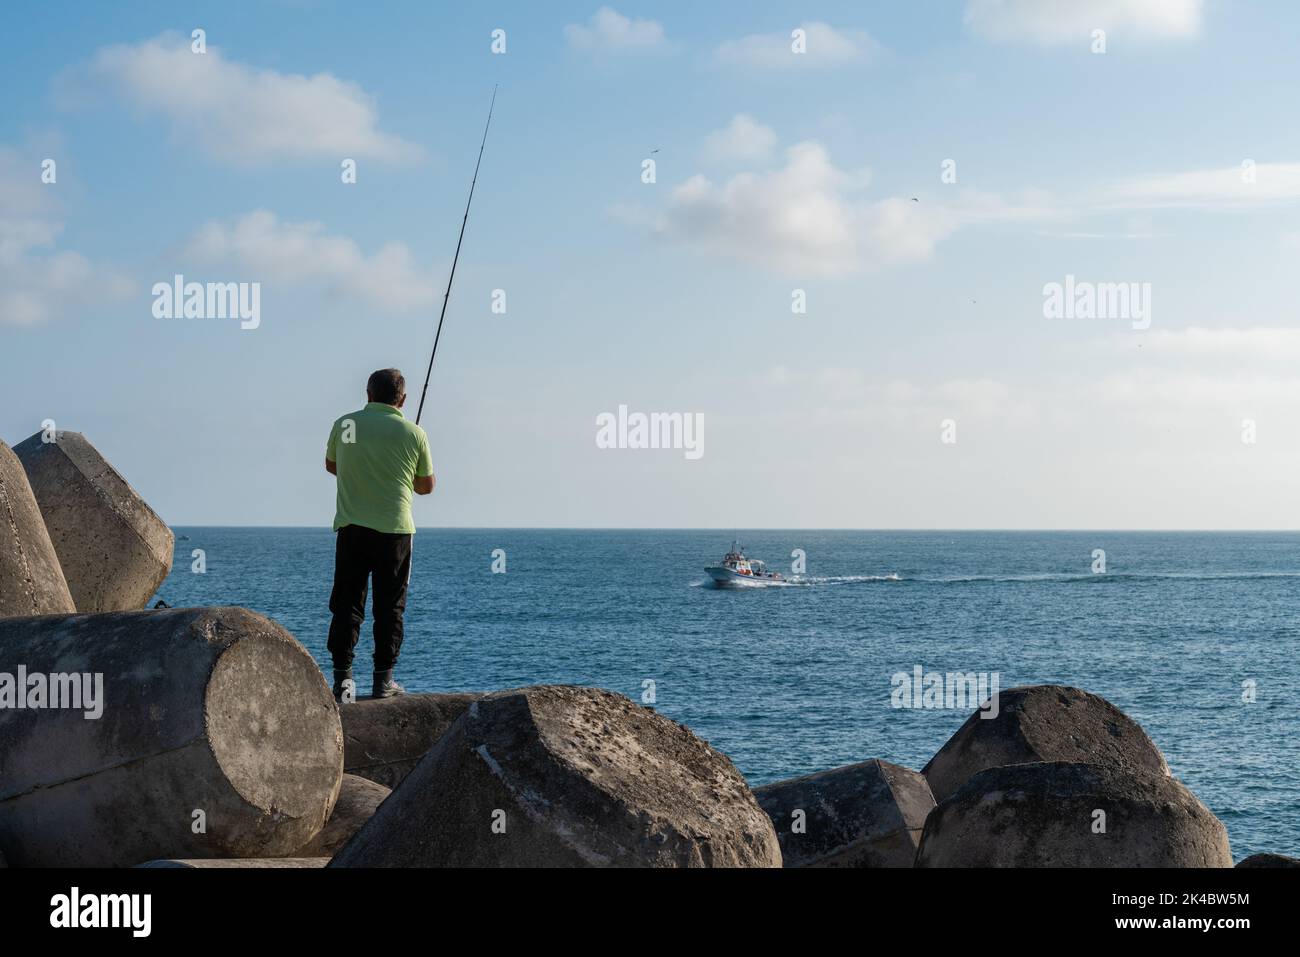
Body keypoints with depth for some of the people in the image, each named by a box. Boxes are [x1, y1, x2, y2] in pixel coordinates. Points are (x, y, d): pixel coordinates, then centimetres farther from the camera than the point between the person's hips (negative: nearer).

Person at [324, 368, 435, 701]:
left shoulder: (344, 424, 2)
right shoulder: (414, 433, -2)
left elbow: (331, 465, 19)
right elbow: (426, 486, 9)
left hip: (350, 527, 1)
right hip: (394, 529, -1)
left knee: (346, 604, 5)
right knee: (389, 607, 6)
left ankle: (342, 677, -1)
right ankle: (383, 681, 6)